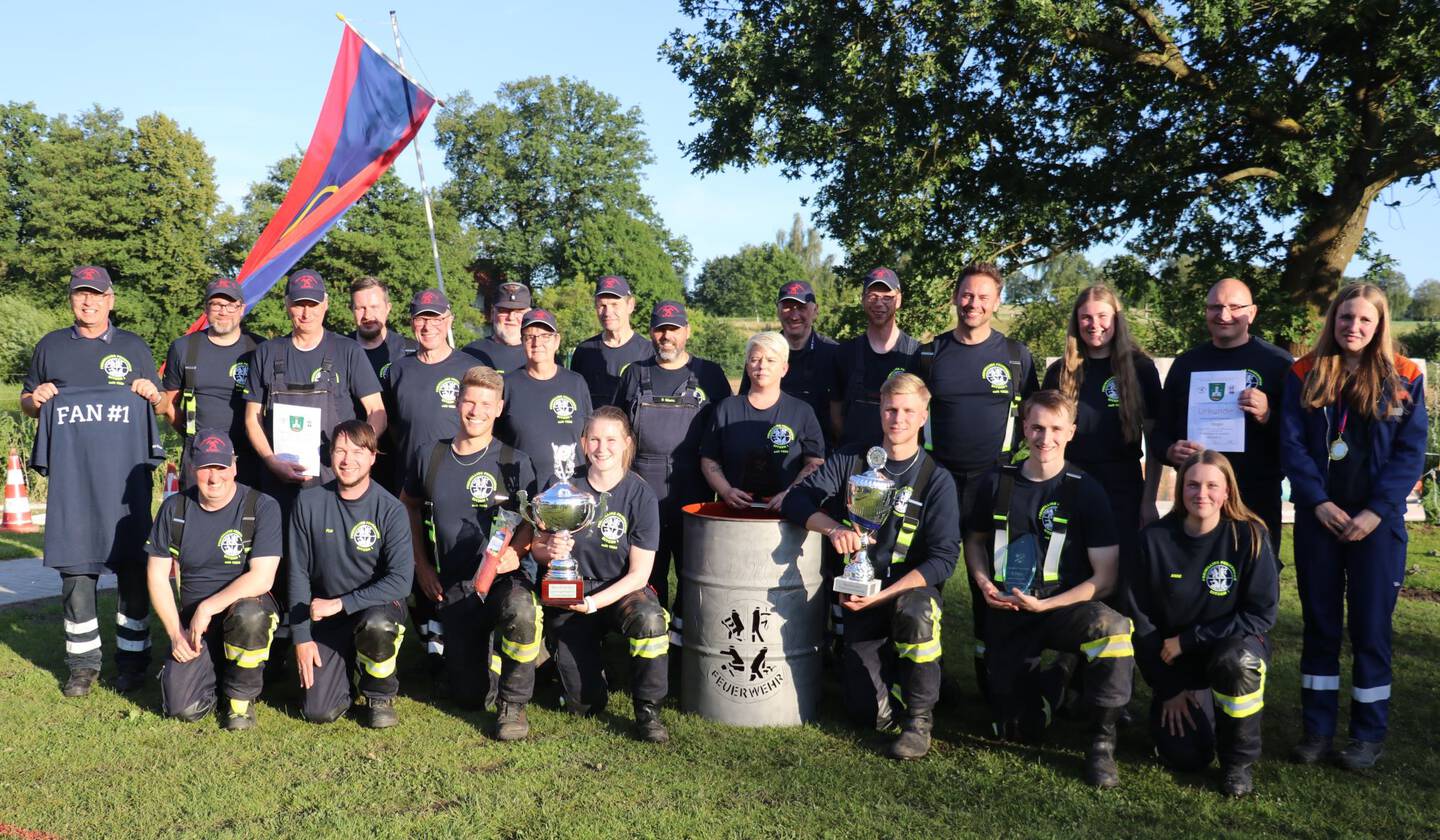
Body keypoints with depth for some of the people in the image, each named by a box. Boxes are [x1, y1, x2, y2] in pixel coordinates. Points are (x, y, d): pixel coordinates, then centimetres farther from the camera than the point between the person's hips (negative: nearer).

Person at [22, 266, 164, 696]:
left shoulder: (133, 346, 12)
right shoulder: (51, 346, 15)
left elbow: (160, 404, 16)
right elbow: (25, 401, 20)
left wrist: (151, 393, -7)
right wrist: (35, 400, -2)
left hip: (126, 472, -1)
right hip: (71, 476, 1)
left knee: (131, 565, 0)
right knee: (75, 568, 1)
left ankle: (132, 657, 10)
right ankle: (83, 662, 12)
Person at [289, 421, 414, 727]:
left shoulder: (391, 510, -14)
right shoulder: (309, 503, -6)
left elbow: (401, 581, -21)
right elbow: (298, 572, -1)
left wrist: (340, 603, -25)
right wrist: (301, 636, -5)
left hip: (377, 605, -2)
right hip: (324, 615, 2)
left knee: (377, 624, -38)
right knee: (319, 712, -11)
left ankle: (380, 696, -7)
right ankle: (348, 670, 25)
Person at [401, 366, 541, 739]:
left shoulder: (514, 462, -5)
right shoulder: (432, 458, 3)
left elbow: (532, 521, -2)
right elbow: (408, 505, 19)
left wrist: (515, 551, -24)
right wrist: (421, 565, 12)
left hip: (502, 578, -3)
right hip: (453, 587, 3)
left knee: (521, 612, -40)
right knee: (470, 696, 7)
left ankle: (513, 704, -15)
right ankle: (475, 649, 43)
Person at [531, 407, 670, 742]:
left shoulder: (640, 495, -10)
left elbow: (639, 573, -11)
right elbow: (537, 547, 3)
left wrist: (593, 603, -24)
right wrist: (550, 549, -22)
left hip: (622, 590, -1)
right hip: (569, 594, 1)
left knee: (649, 618, -37)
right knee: (584, 705, -7)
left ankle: (648, 711, -15)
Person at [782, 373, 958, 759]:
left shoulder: (937, 480, -4)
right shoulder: (852, 459, 2)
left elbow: (943, 557, -11)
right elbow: (796, 499, -6)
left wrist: (884, 594, -23)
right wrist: (833, 528, -26)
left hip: (911, 588, -2)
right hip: (859, 597, 2)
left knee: (915, 612, -40)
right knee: (870, 714, -9)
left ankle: (919, 720, -17)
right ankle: (889, 664, 27)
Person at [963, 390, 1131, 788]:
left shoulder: (1085, 490, -7)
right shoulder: (999, 482, 2)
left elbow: (1105, 578, -10)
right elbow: (974, 539, 17)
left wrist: (1044, 605, -20)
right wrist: (984, 583, -3)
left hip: (1061, 608, -3)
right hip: (1006, 616, 3)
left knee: (1112, 627, -38)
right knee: (1017, 731, 5)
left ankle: (1101, 743, -20)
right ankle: (1052, 673, 38)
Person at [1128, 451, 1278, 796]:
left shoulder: (1249, 537, -13)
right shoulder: (1155, 538, -10)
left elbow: (1262, 614, -15)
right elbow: (1139, 616, -5)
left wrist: (1188, 640, -17)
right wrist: (1168, 688, -5)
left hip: (1235, 643, -1)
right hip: (1173, 662, 1)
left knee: (1236, 660, -37)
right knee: (1187, 756, -13)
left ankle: (1238, 761, -11)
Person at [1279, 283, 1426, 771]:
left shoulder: (1404, 377, 1)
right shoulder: (1305, 374, 3)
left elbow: (1411, 452, -3)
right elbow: (1291, 442, -2)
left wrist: (1375, 511, -12)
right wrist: (1318, 501, -12)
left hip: (1377, 521, -1)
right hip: (1319, 517, 1)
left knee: (1371, 626, 5)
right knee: (1319, 624, 9)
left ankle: (1369, 734, 18)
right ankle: (1317, 729, 19)